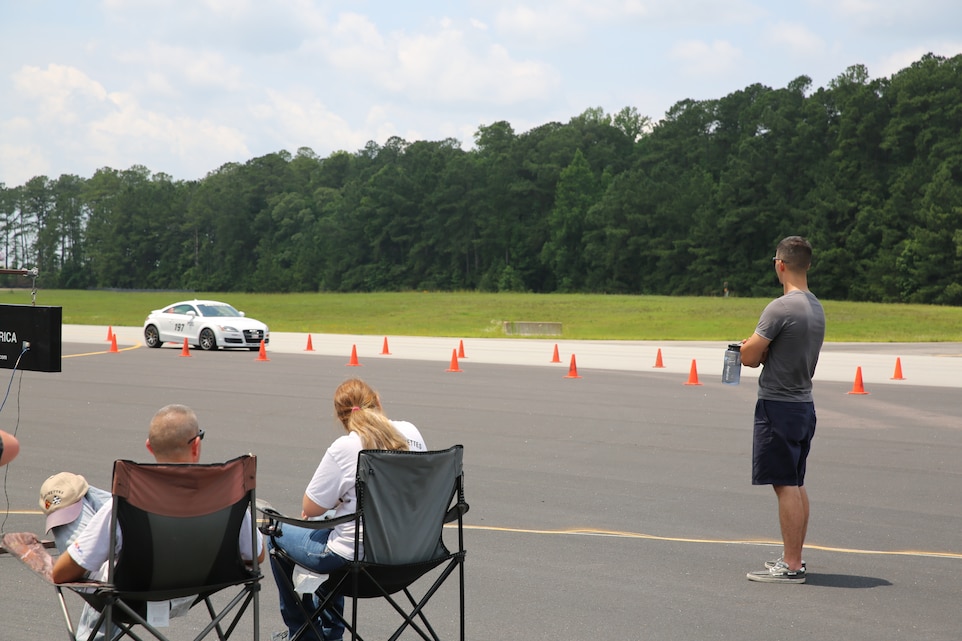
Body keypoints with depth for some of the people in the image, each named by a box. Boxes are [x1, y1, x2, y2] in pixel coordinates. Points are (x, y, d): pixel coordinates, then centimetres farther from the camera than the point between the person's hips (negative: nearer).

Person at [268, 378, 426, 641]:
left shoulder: (344, 448, -19)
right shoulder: (410, 433, -1)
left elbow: (310, 509, -11)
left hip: (357, 558, -7)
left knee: (277, 536, 20)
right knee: (330, 530, 36)